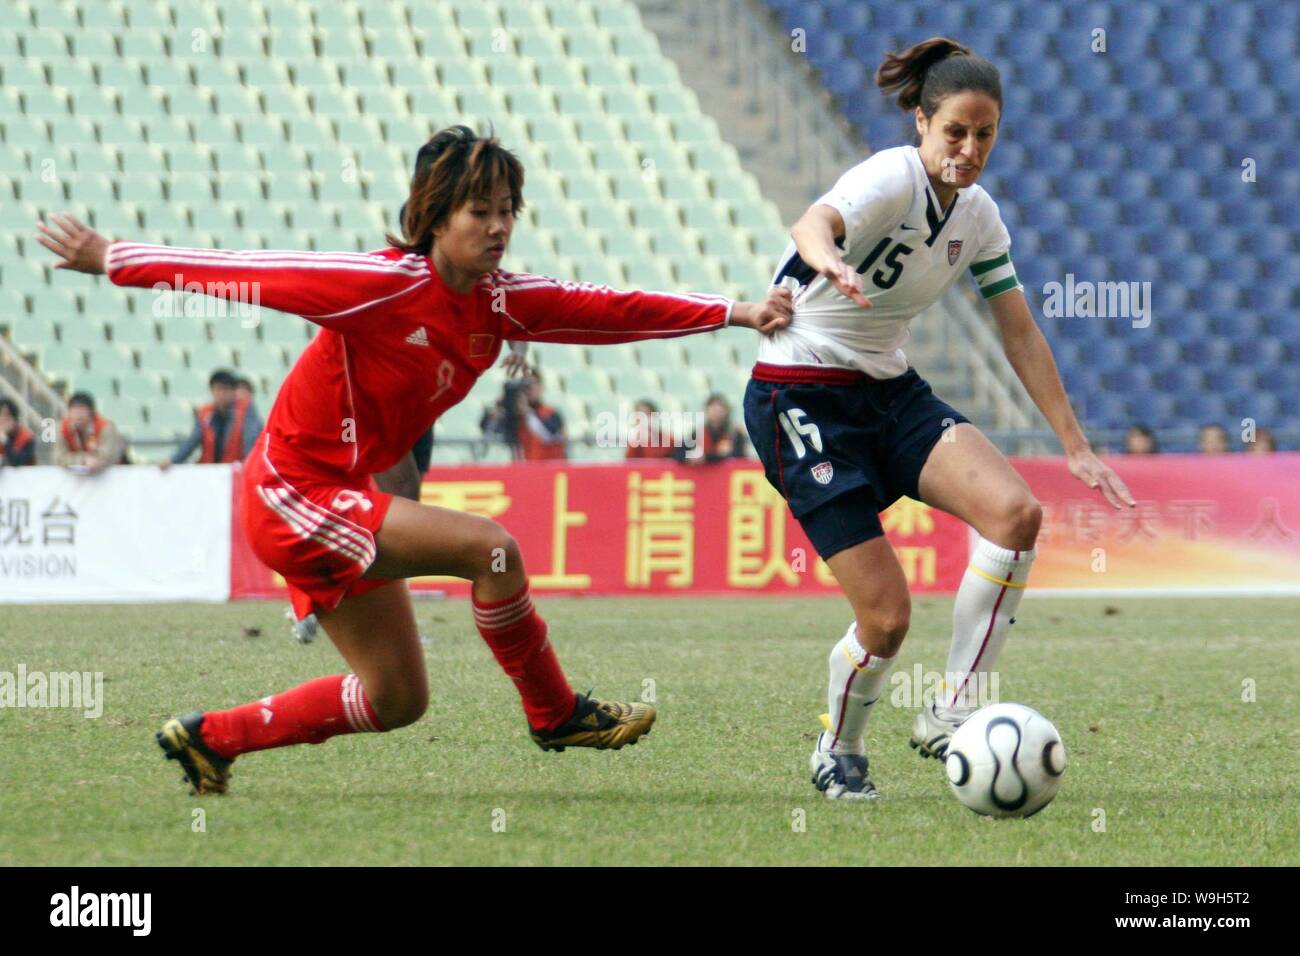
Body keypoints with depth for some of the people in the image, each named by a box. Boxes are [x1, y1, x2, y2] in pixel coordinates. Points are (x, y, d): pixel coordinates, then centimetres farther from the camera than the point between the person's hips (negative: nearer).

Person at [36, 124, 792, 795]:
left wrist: (734, 314, -7)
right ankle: (555, 713, -1)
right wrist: (110, 260, -17)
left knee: (397, 701, 14)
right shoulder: (388, 285, -22)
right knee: (488, 546, -21)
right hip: (294, 494, -9)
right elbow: (247, 272, -20)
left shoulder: (499, 301, 0)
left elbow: (610, 310, -1)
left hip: (340, 499, 9)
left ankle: (208, 739, 26)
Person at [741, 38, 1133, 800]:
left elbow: (1021, 336, 11)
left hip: (890, 392, 7)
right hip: (800, 399, -7)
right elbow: (815, 223, -43)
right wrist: (827, 257, -68)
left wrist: (1076, 444, 7)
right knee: (887, 613, -13)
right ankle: (839, 753, 16)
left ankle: (951, 715, -13)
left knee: (1015, 509, -21)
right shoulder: (894, 179, -20)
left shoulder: (977, 214, 3)